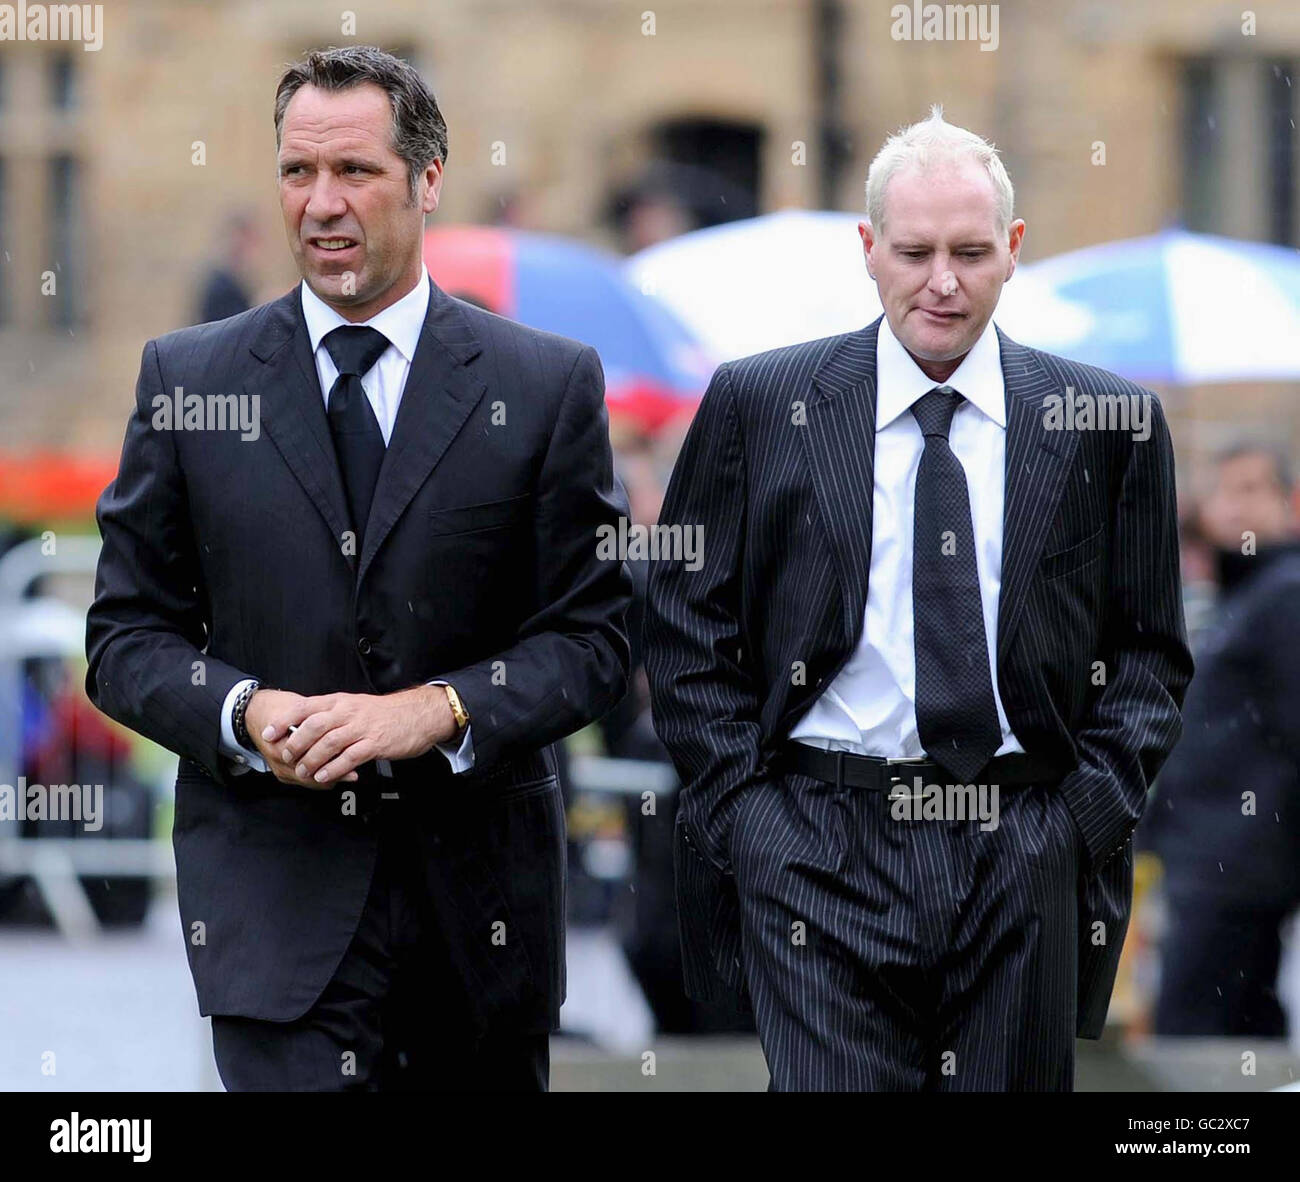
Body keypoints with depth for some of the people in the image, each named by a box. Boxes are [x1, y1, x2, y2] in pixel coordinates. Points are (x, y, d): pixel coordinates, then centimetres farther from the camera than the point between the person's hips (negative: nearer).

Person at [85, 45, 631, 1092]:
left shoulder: (548, 385, 3)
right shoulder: (187, 378, 6)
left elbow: (595, 636, 1)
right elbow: (127, 636, 6)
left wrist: (435, 711, -16)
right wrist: (245, 713, -14)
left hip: (478, 897, 1)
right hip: (279, 896, -1)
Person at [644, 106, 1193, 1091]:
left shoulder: (1107, 423, 6)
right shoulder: (757, 406, 4)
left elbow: (1150, 648, 11)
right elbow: (690, 630, 7)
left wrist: (1093, 807, -2)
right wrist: (743, 806, -3)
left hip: (1027, 860, 1)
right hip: (819, 850, -1)